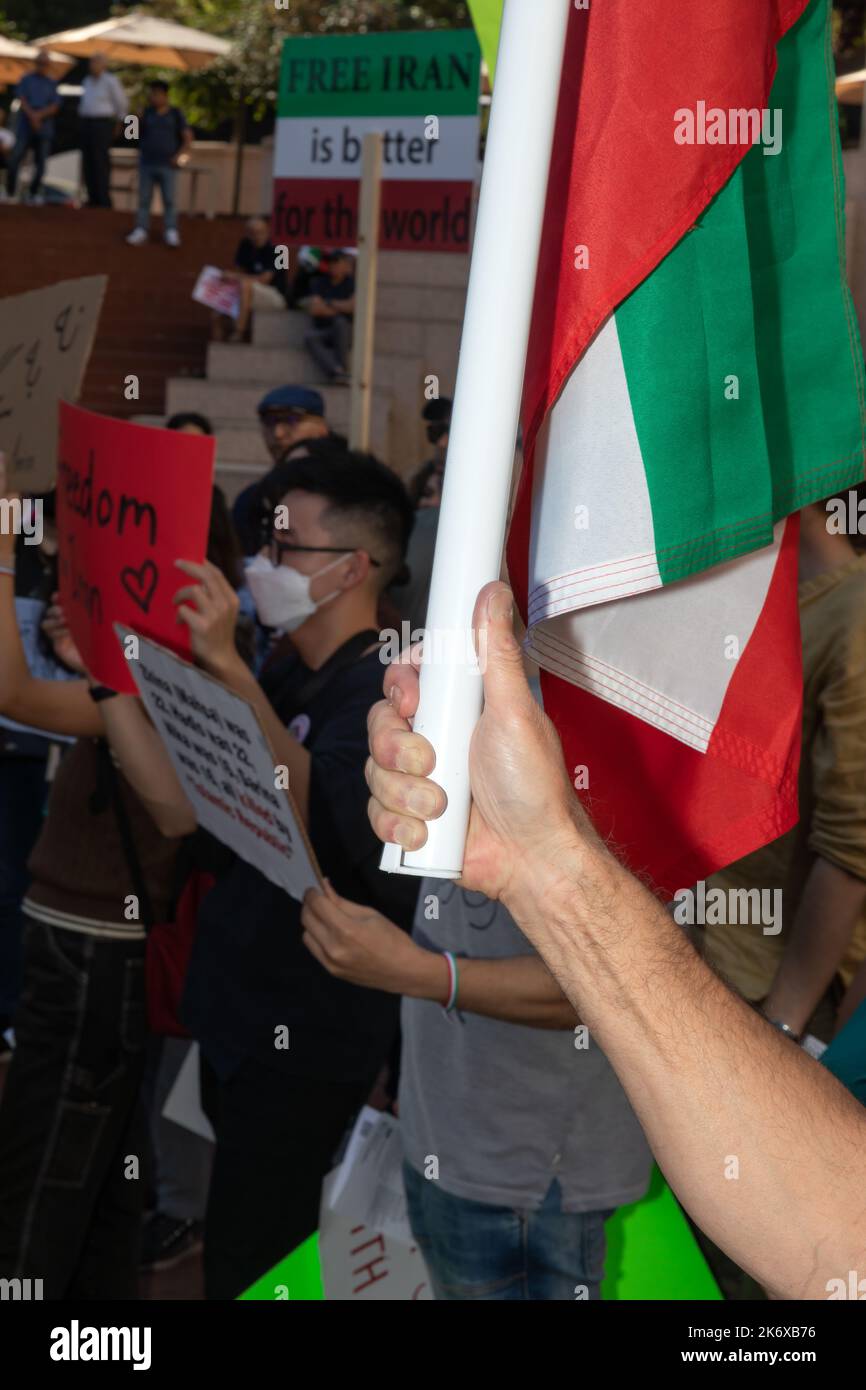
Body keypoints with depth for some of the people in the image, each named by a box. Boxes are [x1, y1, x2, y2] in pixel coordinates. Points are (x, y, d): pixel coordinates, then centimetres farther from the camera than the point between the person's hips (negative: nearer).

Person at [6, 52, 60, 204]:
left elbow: (55, 106, 3)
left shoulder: (52, 84, 12)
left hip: (45, 129, 1)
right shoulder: (26, 80, 9)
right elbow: (22, 100, -1)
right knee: (15, 160, -12)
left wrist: (39, 115, -12)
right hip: (25, 128, -1)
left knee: (40, 163, -3)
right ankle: (10, 193, -4)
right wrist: (32, 116, -17)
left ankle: (35, 194, 10)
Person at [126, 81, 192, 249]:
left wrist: (179, 155, -10)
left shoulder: (175, 114, 1)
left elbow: (188, 137, 0)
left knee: (169, 200, -2)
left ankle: (171, 233, 3)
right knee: (144, 199, 3)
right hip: (147, 164, 3)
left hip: (167, 165, -3)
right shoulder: (147, 113, 7)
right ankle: (140, 231, 7)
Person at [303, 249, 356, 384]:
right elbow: (313, 309, -3)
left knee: (340, 322, -36)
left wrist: (328, 303, 0)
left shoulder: (352, 283, 6)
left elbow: (353, 306, -11)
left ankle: (344, 370, -33)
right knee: (309, 337, -32)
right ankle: (335, 372, -52)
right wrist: (340, 309, -4)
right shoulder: (319, 282, 10)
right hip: (322, 332, 2)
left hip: (345, 334, -2)